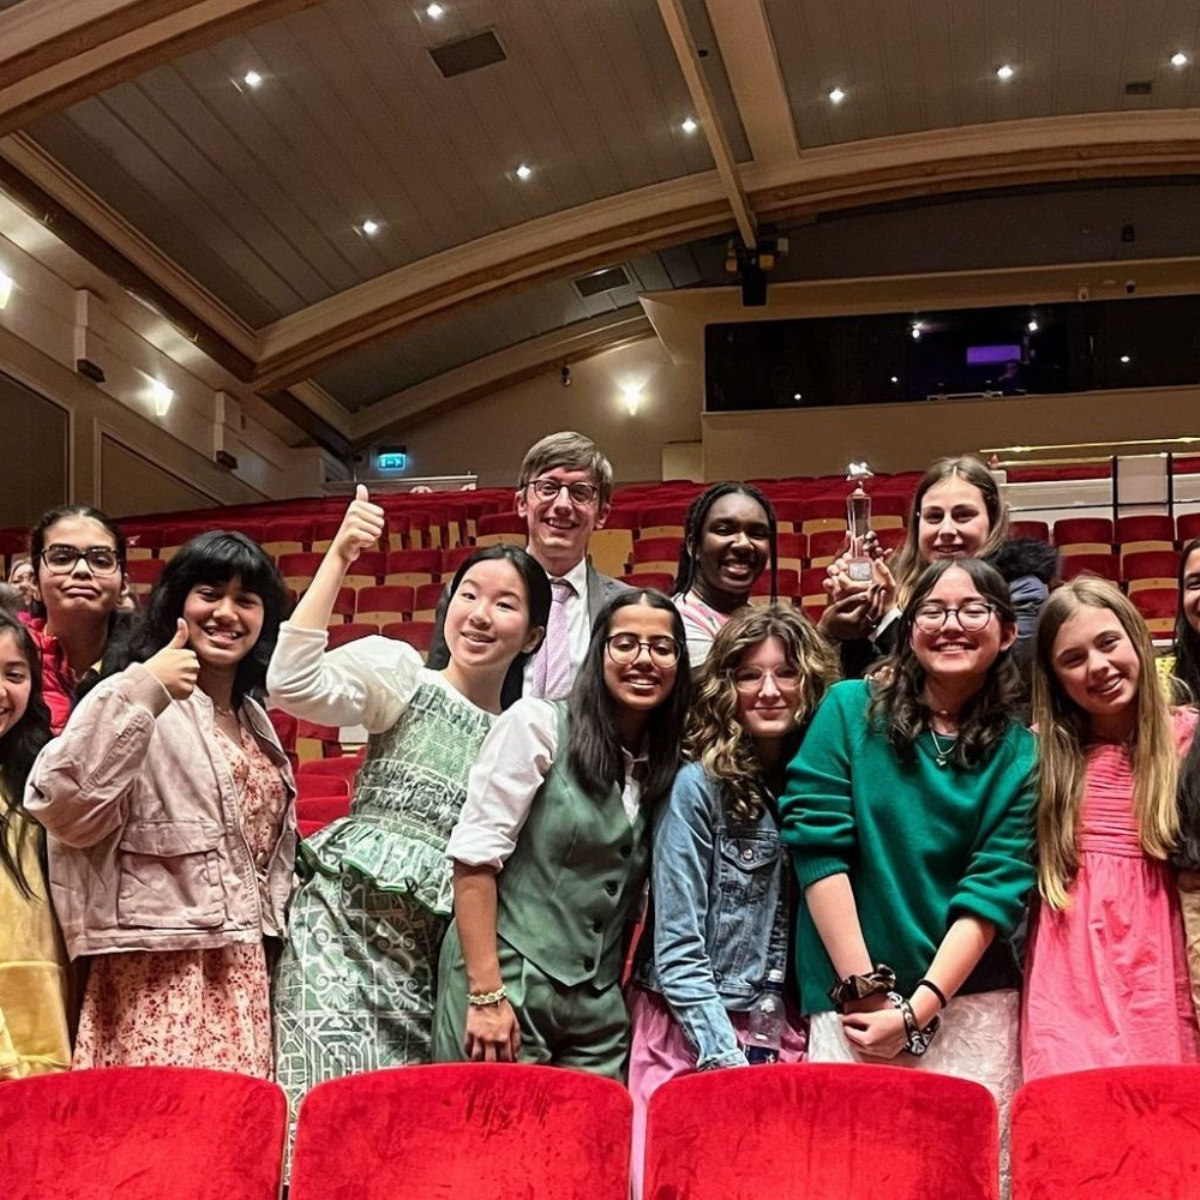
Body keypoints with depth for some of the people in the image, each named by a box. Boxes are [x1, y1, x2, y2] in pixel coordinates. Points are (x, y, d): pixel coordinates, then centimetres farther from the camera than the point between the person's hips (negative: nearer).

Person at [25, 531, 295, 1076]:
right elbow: (64, 807, -22)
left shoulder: (253, 718, 17)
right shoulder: (137, 696, -6)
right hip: (158, 975, -7)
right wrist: (137, 697, -26)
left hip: (242, 974, 7)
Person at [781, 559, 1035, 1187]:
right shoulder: (851, 710, 2)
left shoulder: (1020, 753, 4)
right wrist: (863, 988, -10)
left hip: (971, 1007, 1)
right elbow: (818, 846, -4)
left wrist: (916, 1010, -13)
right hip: (850, 1003, -1)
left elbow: (995, 889, -4)